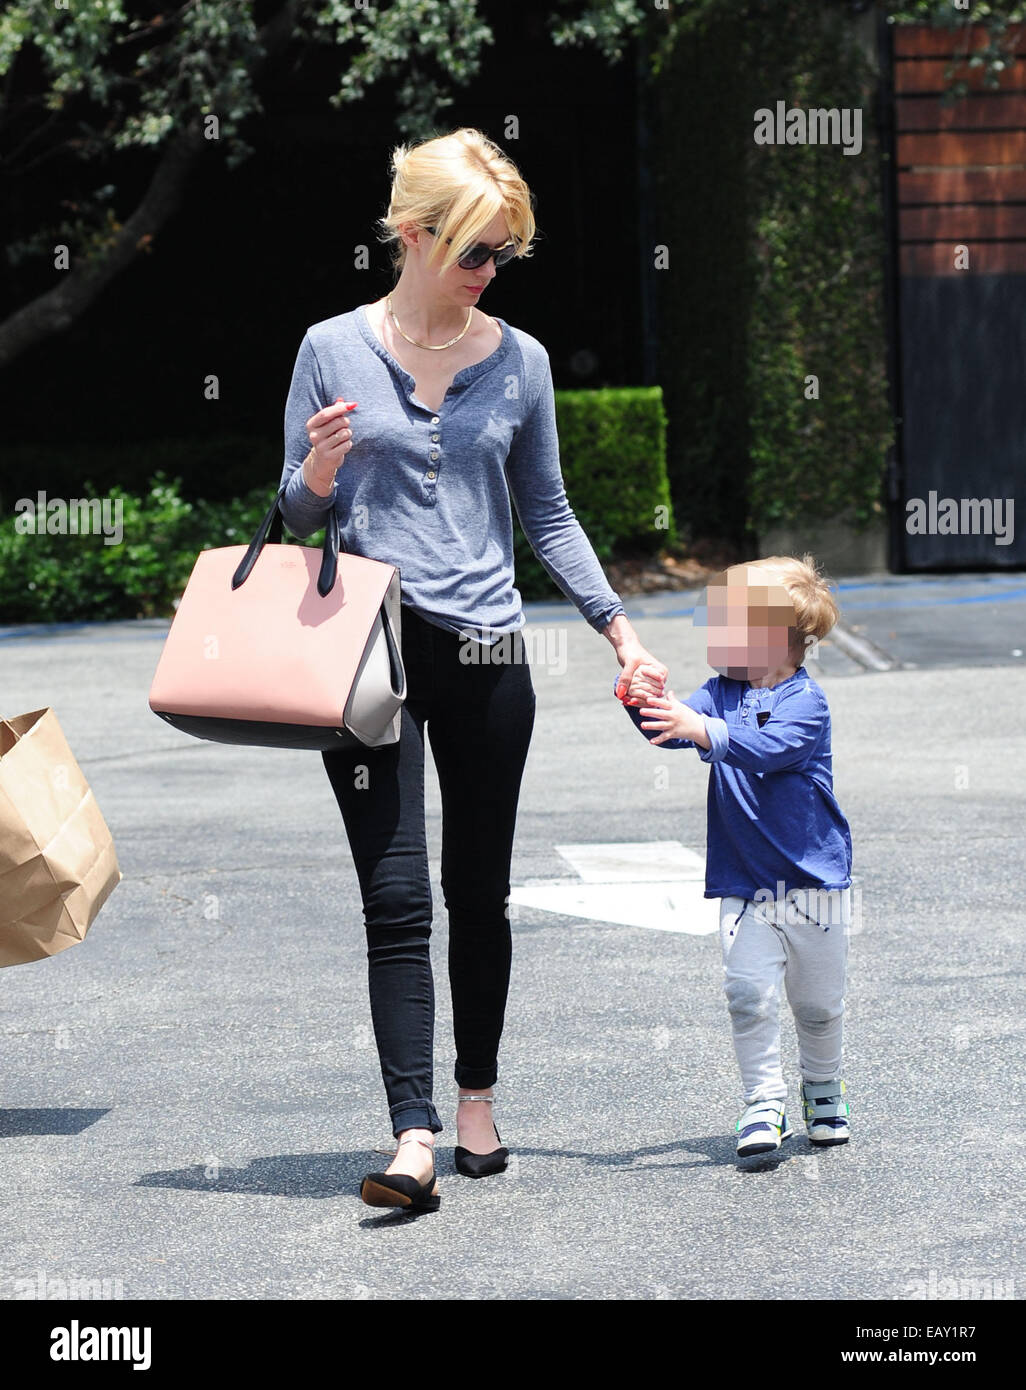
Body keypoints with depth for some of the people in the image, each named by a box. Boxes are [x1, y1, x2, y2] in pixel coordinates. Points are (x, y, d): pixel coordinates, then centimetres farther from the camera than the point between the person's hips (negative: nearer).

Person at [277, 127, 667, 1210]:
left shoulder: (518, 360, 6)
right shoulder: (334, 349, 1)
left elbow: (546, 514, 15)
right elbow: (297, 514, 6)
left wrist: (614, 623, 8)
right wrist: (317, 480, -16)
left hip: (486, 654, 2)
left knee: (479, 891, 11)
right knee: (397, 897, -9)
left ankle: (476, 1099, 27)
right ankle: (413, 1137, -14)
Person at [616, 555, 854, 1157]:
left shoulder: (805, 701, -13)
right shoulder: (722, 692, 5)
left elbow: (766, 748, -30)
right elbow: (674, 729, -6)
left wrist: (700, 729, -45)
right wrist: (651, 703, -29)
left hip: (813, 879, -3)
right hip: (744, 882, 3)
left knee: (818, 1000, 9)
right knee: (749, 992, -11)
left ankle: (824, 1092, 31)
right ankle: (765, 1104, -5)